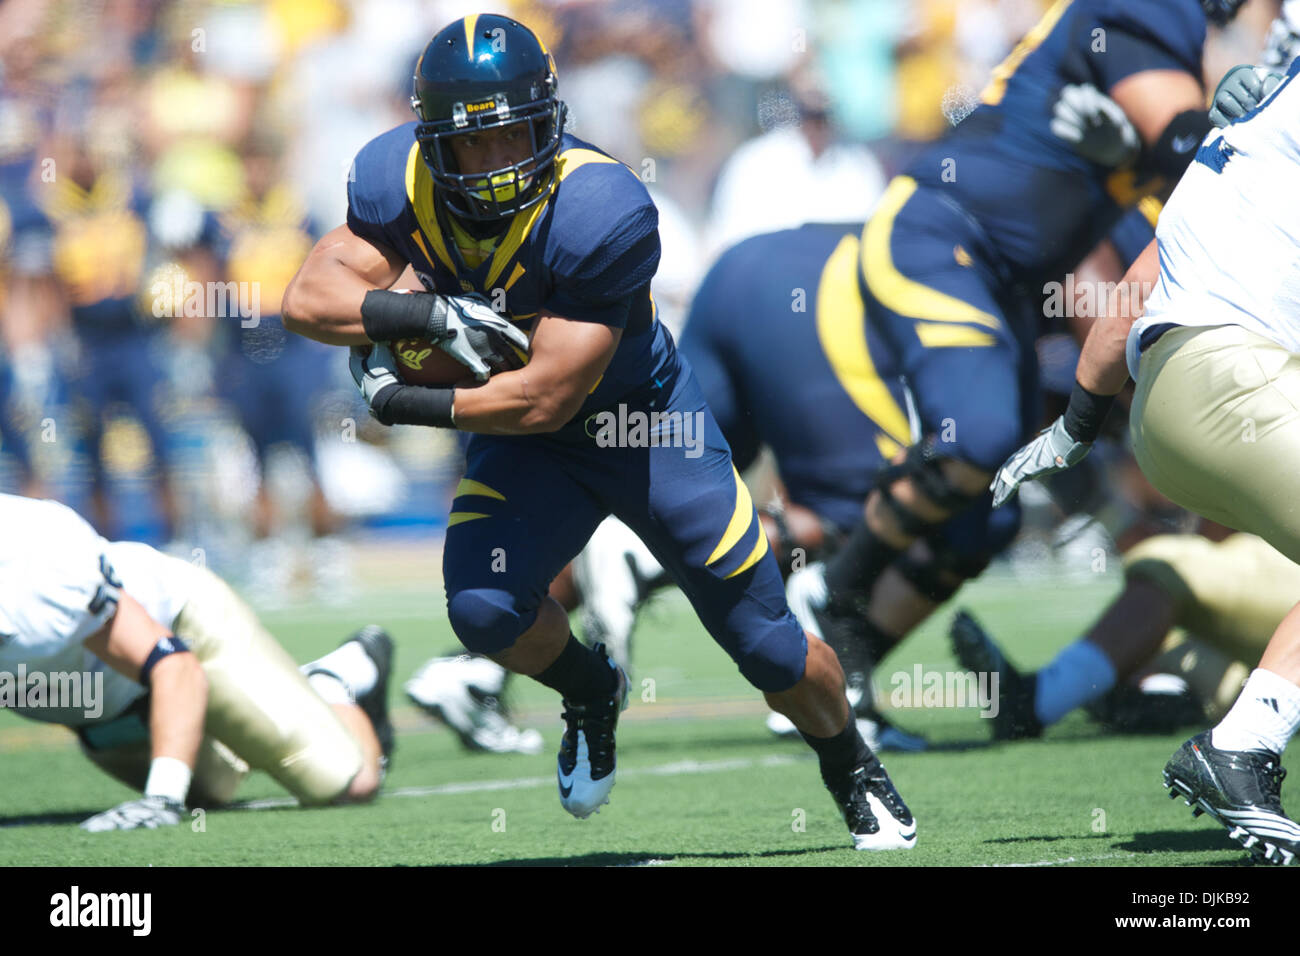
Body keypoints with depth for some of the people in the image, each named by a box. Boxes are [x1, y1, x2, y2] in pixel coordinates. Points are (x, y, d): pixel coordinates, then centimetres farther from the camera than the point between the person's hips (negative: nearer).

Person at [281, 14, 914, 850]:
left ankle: (855, 772, 32)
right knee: (483, 609, -21)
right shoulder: (403, 184, -19)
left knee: (770, 647, 0)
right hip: (526, 443, 4)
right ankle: (593, 695, 14)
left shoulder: (602, 212, -35)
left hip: (647, 422, -4)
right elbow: (308, 298, -24)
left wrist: (410, 405, -26)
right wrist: (433, 315, -37)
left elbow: (543, 399, -33)